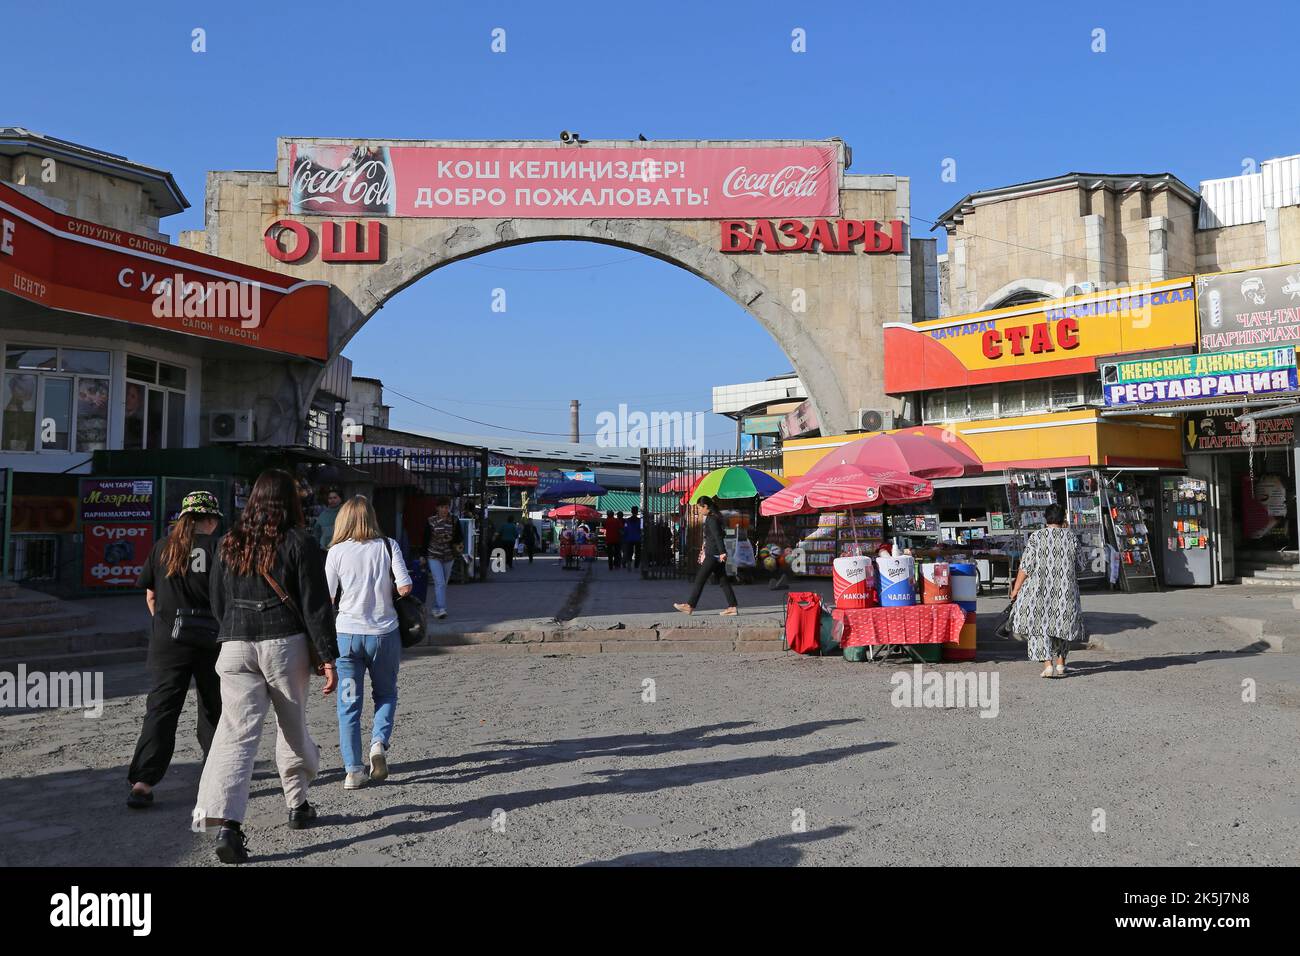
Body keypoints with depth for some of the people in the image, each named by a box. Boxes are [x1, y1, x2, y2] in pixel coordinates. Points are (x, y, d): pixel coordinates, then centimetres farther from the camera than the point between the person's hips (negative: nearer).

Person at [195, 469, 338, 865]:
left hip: (236, 647, 2)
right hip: (286, 645, -2)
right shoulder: (300, 543, -5)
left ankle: (224, 820, -18)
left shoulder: (229, 544, 8)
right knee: (293, 726, 16)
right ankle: (297, 804, 30)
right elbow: (316, 606, -7)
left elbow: (217, 603, 16)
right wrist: (328, 657, -5)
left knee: (236, 731, -3)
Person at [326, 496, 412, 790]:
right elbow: (405, 586, -10)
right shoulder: (387, 546, -2)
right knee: (386, 693, 20)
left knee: (348, 703, 8)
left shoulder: (337, 551, -3)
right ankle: (379, 742, -4)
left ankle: (353, 770, 7)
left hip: (347, 634, 0)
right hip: (384, 633, 0)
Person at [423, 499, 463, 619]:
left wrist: (457, 544, -16)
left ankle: (436, 608, 23)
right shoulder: (431, 522, -6)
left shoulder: (455, 521, -2)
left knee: (444, 584, 10)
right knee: (440, 583, -15)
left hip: (449, 557, 3)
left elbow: (459, 537, 6)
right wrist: (423, 556, 1)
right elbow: (426, 539, 0)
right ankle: (441, 609, -18)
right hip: (434, 556, -3)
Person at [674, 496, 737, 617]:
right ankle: (732, 606, 6)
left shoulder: (711, 519, -13)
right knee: (723, 580, 8)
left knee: (700, 579, -4)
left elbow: (717, 536, -21)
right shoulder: (714, 518, 16)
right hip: (717, 555, 10)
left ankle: (690, 606, -1)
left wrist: (722, 552, -26)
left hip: (713, 555, -10)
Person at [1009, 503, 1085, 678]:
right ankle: (1060, 664, 19)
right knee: (1062, 624, 16)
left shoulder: (1036, 537, -4)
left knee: (1040, 624, 2)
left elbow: (1025, 567, -7)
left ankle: (1048, 665, -9)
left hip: (1040, 588, -3)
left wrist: (1015, 590, -1)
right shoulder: (1071, 537, 3)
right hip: (1066, 590, 3)